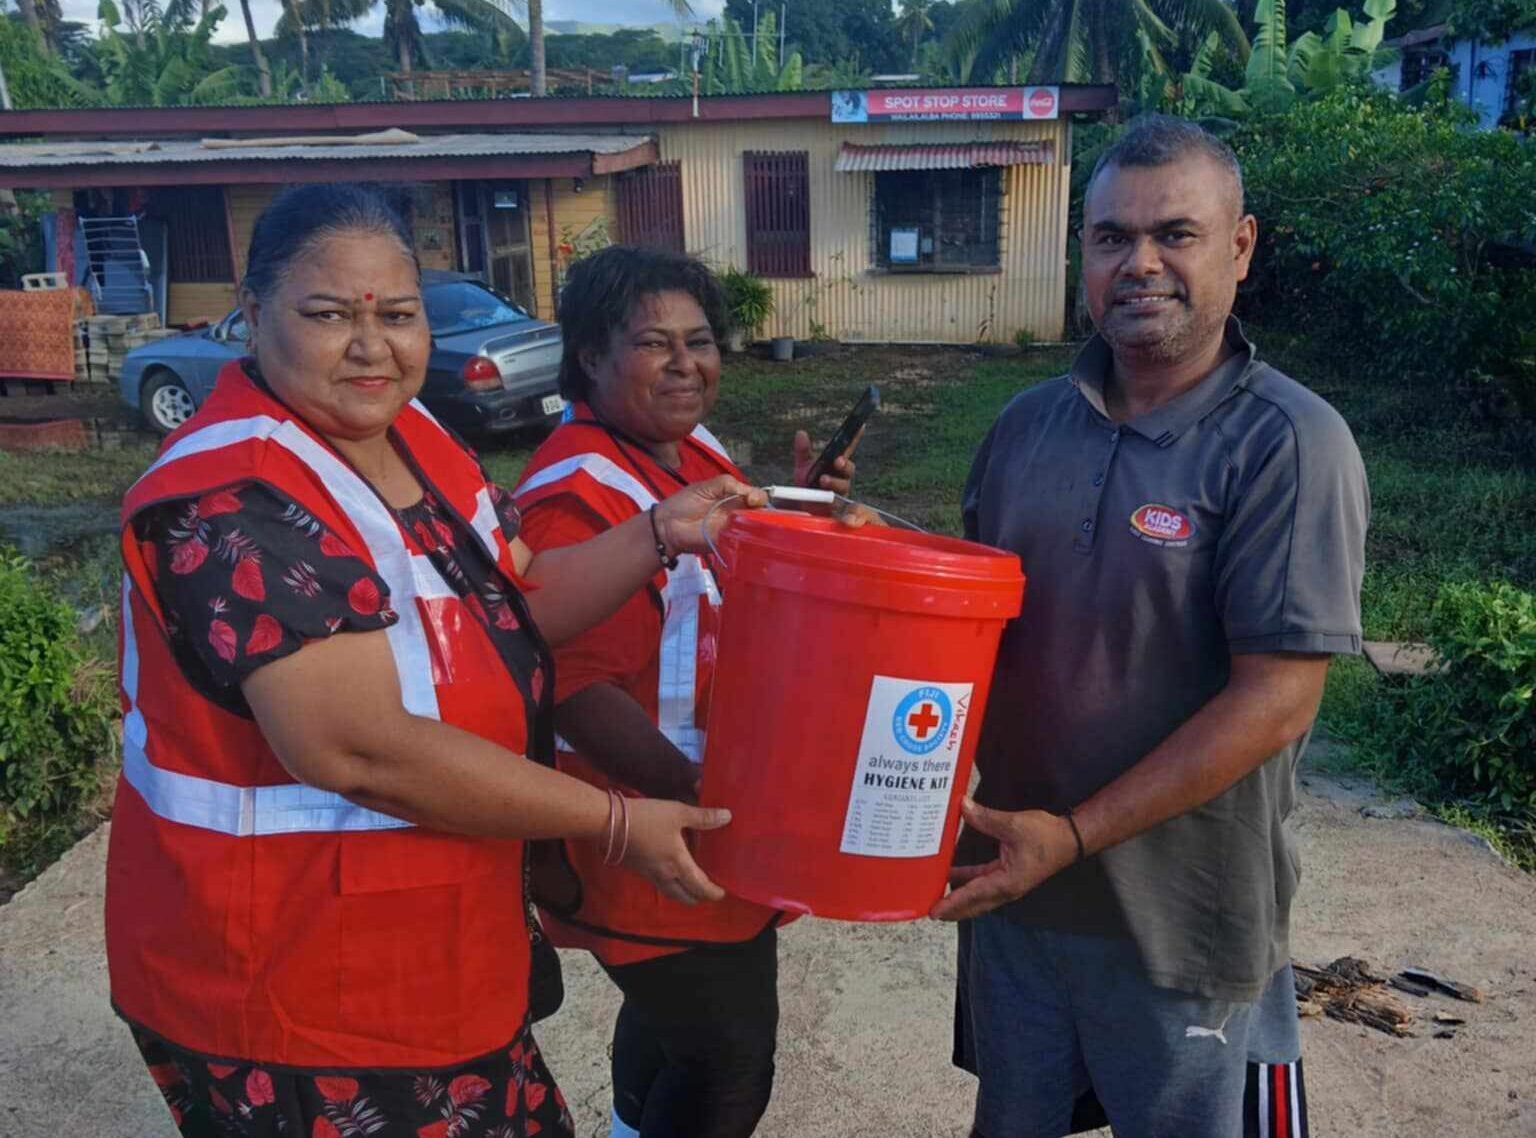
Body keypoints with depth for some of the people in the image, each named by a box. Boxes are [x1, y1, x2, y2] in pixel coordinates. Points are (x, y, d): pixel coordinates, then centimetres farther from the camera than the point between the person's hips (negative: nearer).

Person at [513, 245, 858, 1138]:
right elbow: (578, 690, -28)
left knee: (675, 1013, 28)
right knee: (730, 1060, 4)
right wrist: (697, 796, -35)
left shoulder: (697, 452, 5)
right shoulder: (576, 498, -24)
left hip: (722, 828, 9)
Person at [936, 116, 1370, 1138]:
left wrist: (1073, 835, -20)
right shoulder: (1028, 423, 2)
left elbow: (1275, 703, -19)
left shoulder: (1288, 445, -16)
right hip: (1012, 881, 5)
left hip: (1185, 922, -5)